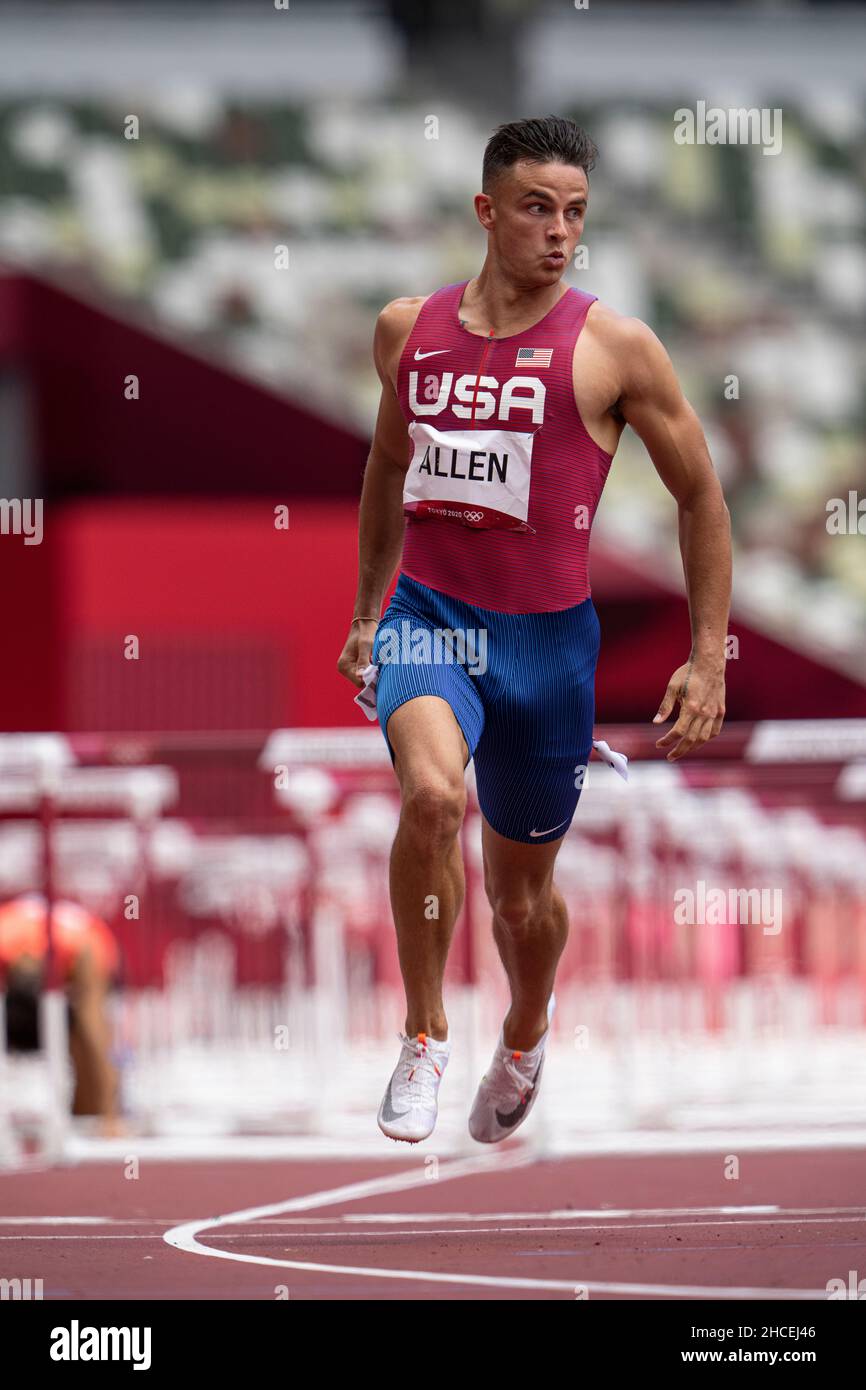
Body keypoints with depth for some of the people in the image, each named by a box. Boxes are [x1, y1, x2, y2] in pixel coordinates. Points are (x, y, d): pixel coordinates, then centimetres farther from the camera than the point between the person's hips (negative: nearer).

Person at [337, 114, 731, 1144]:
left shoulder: (614, 349, -6)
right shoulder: (409, 329, 4)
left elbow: (700, 496, 2)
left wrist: (709, 660, -2)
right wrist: (366, 614, 26)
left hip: (546, 635, -1)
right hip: (428, 614, 1)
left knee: (522, 887, 13)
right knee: (432, 793, -30)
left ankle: (525, 1035, 47)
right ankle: (423, 1039, -12)